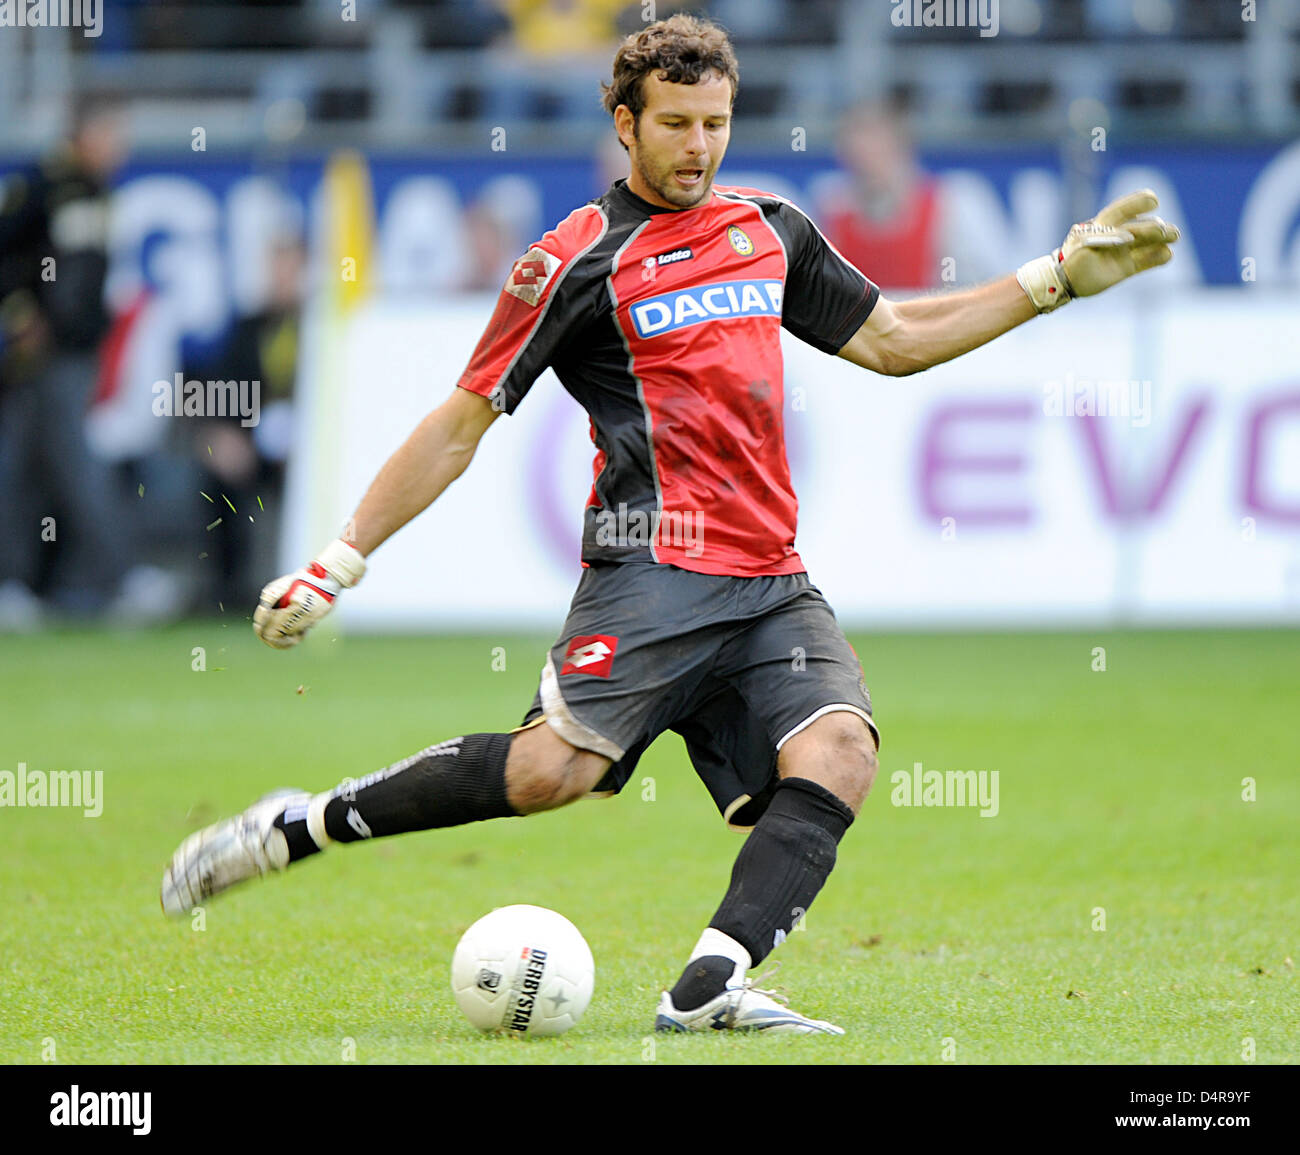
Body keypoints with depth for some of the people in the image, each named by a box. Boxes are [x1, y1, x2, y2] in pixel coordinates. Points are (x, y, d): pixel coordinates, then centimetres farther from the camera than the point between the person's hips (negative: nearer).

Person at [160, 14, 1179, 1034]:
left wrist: (1058, 277, 24)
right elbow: (460, 428, 2)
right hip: (655, 571, -6)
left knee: (838, 756, -21)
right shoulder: (582, 260, 0)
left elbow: (892, 341, 29)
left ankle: (710, 987, -31)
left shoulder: (771, 230, 19)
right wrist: (340, 563, -2)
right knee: (554, 767, -24)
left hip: (773, 585, 6)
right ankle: (298, 827, -9)